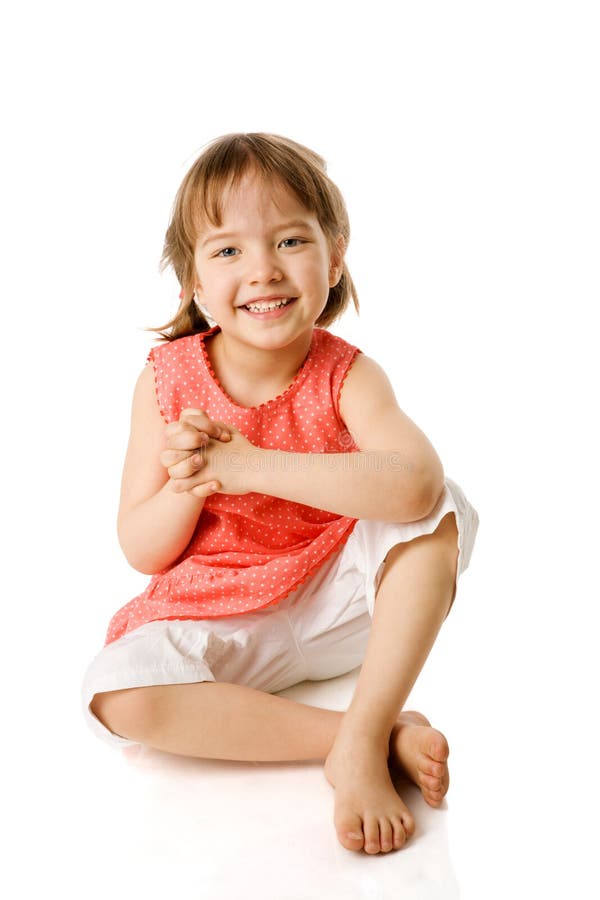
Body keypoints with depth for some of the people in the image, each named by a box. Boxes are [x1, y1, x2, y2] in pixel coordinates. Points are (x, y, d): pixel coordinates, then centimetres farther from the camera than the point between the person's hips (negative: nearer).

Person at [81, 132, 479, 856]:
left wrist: (251, 465, -36)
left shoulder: (346, 376, -12)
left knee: (439, 516, -24)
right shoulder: (167, 381, -9)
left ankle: (361, 743, -23)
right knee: (114, 691, -27)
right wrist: (191, 483, -28)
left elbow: (417, 484, -35)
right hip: (216, 625, 1)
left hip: (338, 604, 0)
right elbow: (142, 552, -6)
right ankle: (387, 733, -23)